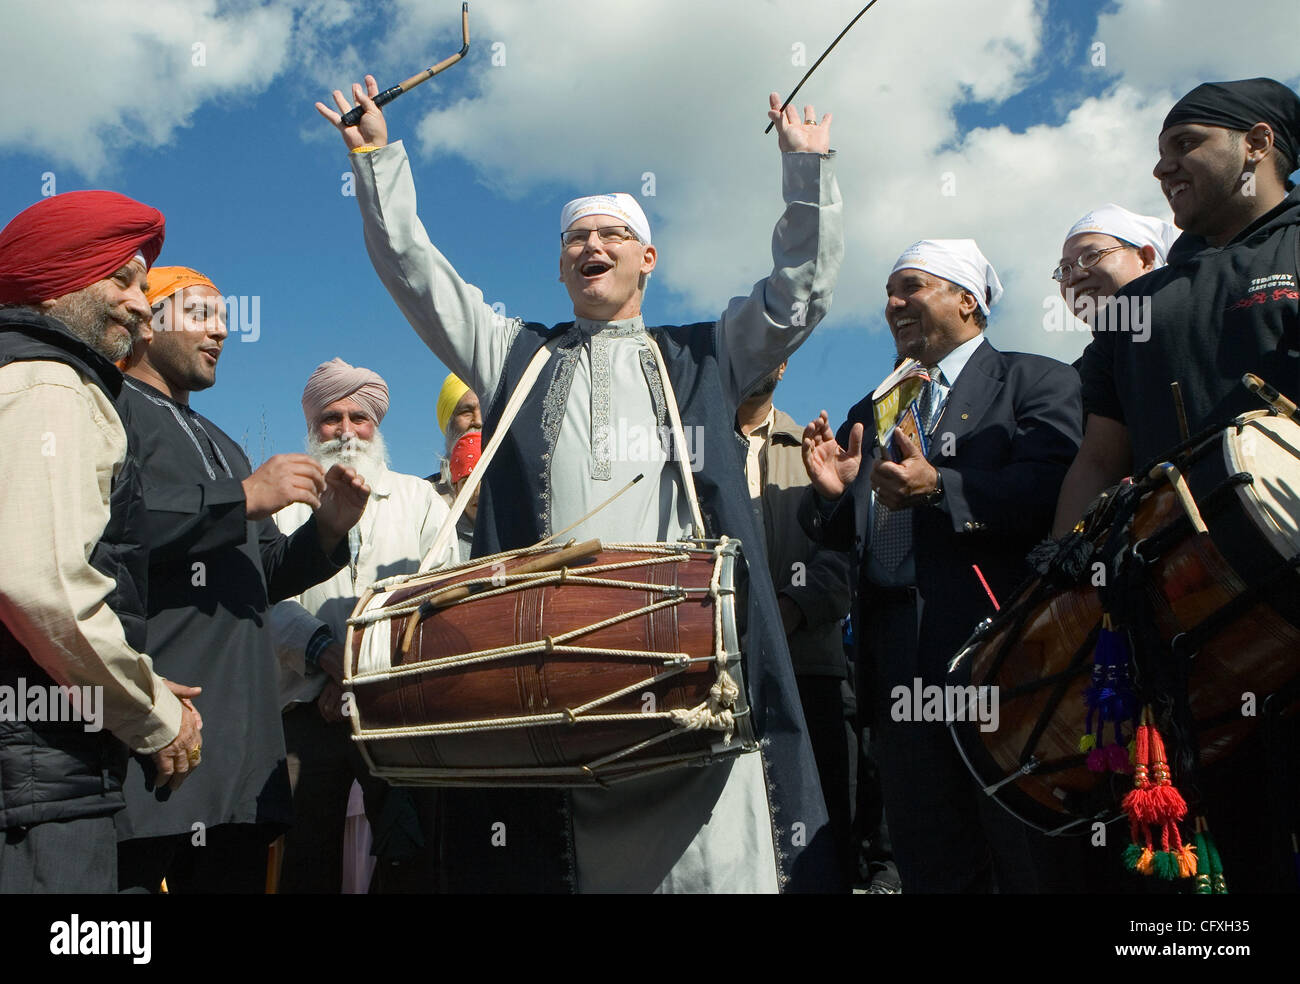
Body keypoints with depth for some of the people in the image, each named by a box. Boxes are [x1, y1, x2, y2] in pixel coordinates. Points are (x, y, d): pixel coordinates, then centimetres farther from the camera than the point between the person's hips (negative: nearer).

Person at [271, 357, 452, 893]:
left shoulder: (419, 498, 16)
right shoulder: (285, 502, 15)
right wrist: (328, 654, -18)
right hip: (308, 710, 1)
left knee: (413, 857, -5)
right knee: (308, 864, 0)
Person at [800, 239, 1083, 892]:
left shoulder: (1036, 382, 4)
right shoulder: (870, 413, 23)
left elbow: (1051, 492, -14)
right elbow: (837, 534, 18)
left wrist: (939, 487, -25)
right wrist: (831, 491, -4)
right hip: (898, 661, 6)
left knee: (1031, 862, 0)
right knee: (928, 867, 10)